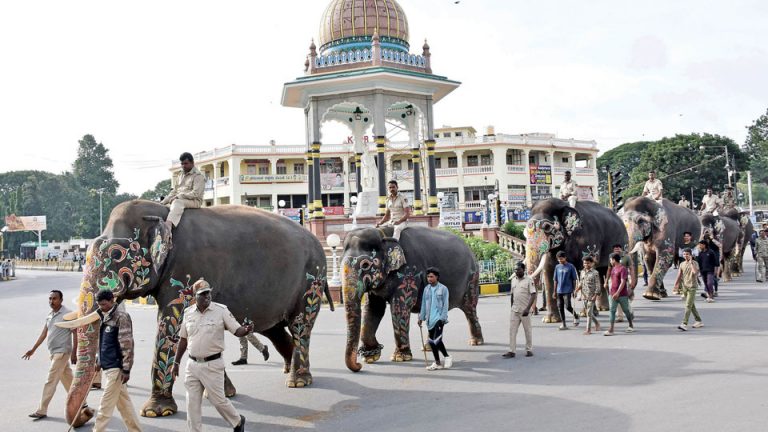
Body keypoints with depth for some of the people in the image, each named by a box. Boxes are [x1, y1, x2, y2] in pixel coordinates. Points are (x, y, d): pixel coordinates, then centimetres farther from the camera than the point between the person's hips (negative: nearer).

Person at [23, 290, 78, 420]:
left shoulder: (67, 314, -14)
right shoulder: (49, 315, 10)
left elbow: (75, 333, -15)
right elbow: (44, 333, 16)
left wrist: (73, 353, -18)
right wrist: (33, 349, 14)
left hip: (62, 352, -8)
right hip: (53, 352, 8)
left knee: (51, 381, -6)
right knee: (67, 378, 15)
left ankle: (42, 411, 0)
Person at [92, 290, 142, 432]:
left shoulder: (121, 317, -13)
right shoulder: (104, 317, 14)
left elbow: (127, 344, -17)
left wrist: (126, 369, -19)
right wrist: (100, 361, 19)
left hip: (116, 367, -9)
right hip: (109, 366, 9)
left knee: (106, 404, -5)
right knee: (124, 402, 13)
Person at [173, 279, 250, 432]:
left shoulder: (221, 311, -8)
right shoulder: (188, 313, 4)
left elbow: (237, 330, -10)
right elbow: (183, 340, 13)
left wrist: (246, 330, -33)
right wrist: (176, 362, 14)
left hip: (212, 365, -4)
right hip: (192, 365, 4)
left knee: (218, 399, 4)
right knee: (192, 403, 7)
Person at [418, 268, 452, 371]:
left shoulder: (443, 289, -4)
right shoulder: (426, 289, 11)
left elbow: (445, 305, -6)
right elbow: (424, 304, 14)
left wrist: (443, 318, -13)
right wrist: (421, 317, 11)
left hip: (439, 318, -6)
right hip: (430, 319, 6)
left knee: (436, 340, -14)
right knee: (432, 341, 7)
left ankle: (447, 357, 5)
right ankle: (437, 363, 16)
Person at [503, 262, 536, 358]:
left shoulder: (529, 280, -9)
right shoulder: (513, 280, 9)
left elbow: (533, 295, -14)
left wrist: (528, 308, -22)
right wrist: (512, 307, 15)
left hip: (524, 311, -5)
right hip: (514, 310, 5)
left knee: (527, 331, 7)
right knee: (512, 331, 1)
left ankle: (529, 350, 20)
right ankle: (511, 351, 2)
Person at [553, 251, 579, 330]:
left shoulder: (570, 266, -4)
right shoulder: (557, 267, 9)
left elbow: (574, 279, -1)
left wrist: (574, 290, -3)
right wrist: (555, 291, 11)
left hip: (567, 290, -5)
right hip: (559, 291, 5)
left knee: (567, 306, -11)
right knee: (560, 307, 4)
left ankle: (576, 316, 18)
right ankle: (563, 324, 10)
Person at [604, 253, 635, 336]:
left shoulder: (623, 269, -14)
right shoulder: (613, 268, 11)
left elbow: (623, 282, -20)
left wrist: (617, 293, -26)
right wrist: (610, 291, 21)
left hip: (622, 295, -6)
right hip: (612, 294, 6)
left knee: (626, 310, 10)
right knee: (612, 311, -1)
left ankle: (631, 326, 29)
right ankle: (611, 330, -4)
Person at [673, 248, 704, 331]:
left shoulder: (695, 263, -6)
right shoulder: (682, 264, 9)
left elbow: (695, 272, -25)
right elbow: (679, 275, 6)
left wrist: (691, 262, -20)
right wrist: (676, 285, -4)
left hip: (692, 287, -6)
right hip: (685, 287, 6)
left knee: (688, 306, -12)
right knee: (692, 305, 14)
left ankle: (684, 324, -18)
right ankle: (699, 321, 28)